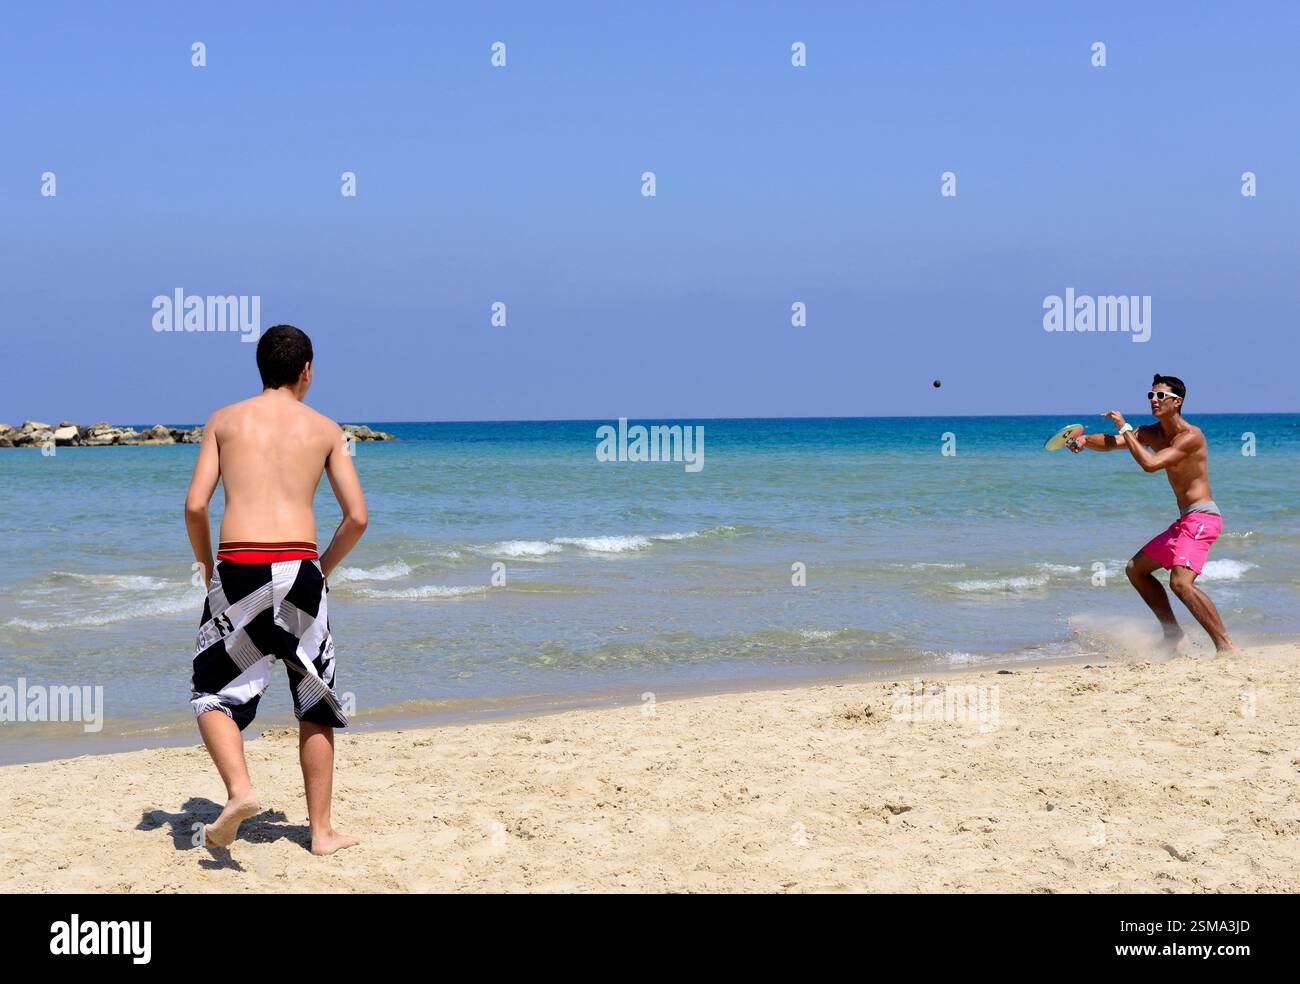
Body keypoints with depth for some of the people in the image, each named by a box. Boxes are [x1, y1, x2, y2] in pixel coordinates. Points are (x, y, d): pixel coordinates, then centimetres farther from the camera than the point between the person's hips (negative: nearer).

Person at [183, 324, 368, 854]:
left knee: (214, 693, 12)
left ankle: (239, 789, -15)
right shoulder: (324, 428, 11)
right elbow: (357, 517, 6)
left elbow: (195, 505, 2)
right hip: (298, 567, 1)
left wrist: (207, 568, 16)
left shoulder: (225, 420, 10)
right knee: (315, 702, 14)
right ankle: (322, 830, 16)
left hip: (237, 568, 0)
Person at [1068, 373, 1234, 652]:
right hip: (1184, 522, 10)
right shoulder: (1152, 433, 11)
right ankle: (1173, 633, 19)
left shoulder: (1191, 436, -16)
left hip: (1202, 518, -10)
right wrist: (1084, 439, -20)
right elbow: (1111, 442, 1)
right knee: (1136, 569, 17)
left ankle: (1224, 644, -25)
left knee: (1181, 582, -27)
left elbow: (1150, 464, -26)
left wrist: (1125, 428, -18)